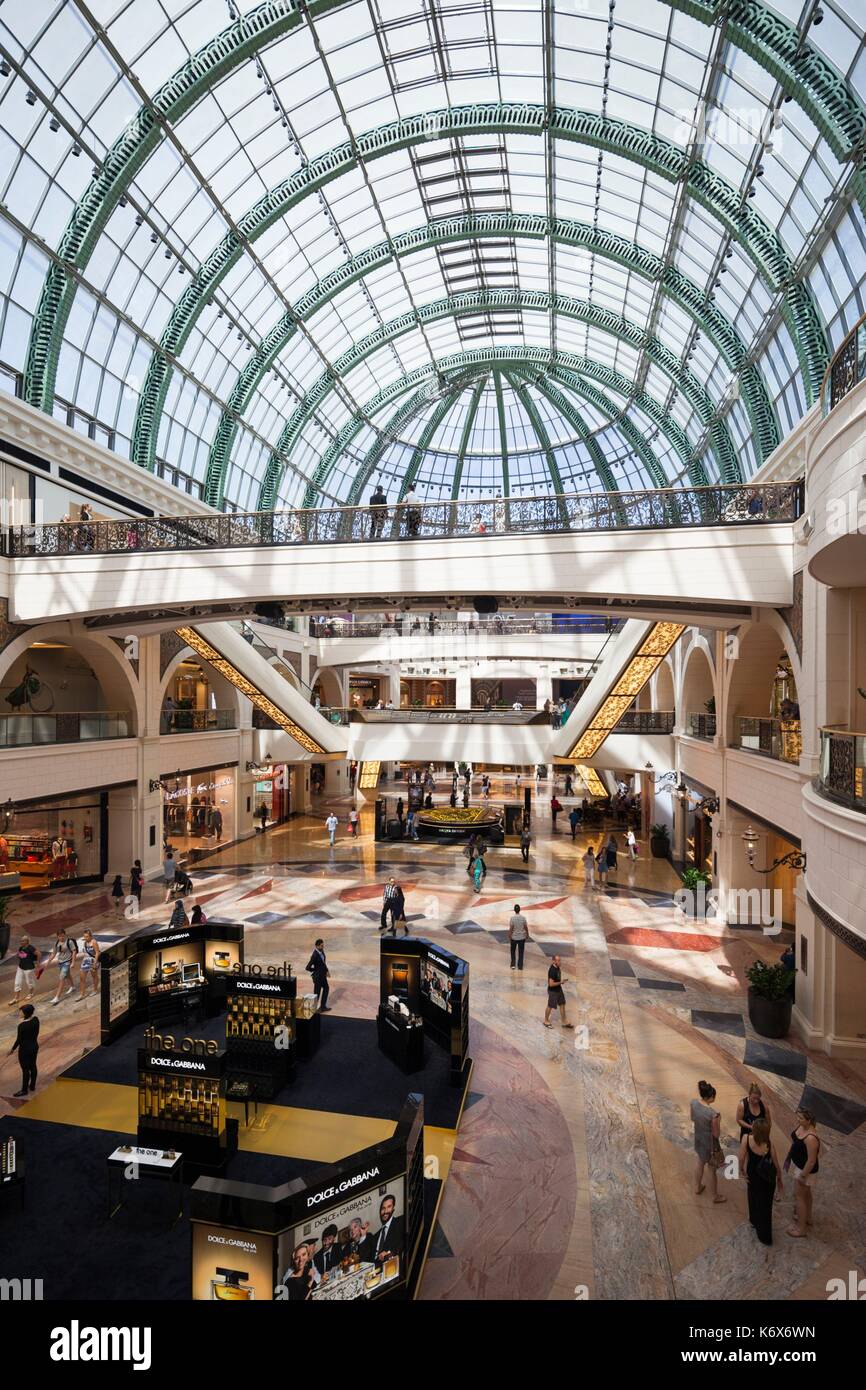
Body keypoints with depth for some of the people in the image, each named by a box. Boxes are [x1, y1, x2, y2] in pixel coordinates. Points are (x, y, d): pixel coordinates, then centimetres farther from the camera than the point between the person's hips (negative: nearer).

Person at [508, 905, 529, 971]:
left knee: (513, 951, 18)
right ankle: (520, 966, 15)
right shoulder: (523, 918, -10)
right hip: (522, 937, 1)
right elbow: (526, 927, -3)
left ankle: (513, 965, 17)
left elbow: (510, 929, -14)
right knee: (521, 952, 12)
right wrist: (527, 935, 13)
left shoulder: (512, 918, -16)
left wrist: (509, 937, -4)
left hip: (514, 937, -1)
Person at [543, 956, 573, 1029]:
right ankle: (546, 1021, 31)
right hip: (552, 991, -8)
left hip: (559, 989, 8)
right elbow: (551, 984, -30)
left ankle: (564, 1022, 30)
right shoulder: (552, 971, -32)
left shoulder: (557, 967, -3)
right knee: (550, 1006, 10)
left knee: (562, 1004, 16)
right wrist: (560, 982, -20)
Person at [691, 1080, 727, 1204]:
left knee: (699, 1162, 32)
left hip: (698, 1140, 5)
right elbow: (716, 1134, -21)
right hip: (710, 1144, -5)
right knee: (711, 1171, 20)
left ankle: (697, 1187, 52)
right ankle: (715, 1196, 44)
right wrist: (718, 1121, -7)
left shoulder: (693, 1103, -17)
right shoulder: (713, 1114, -35)